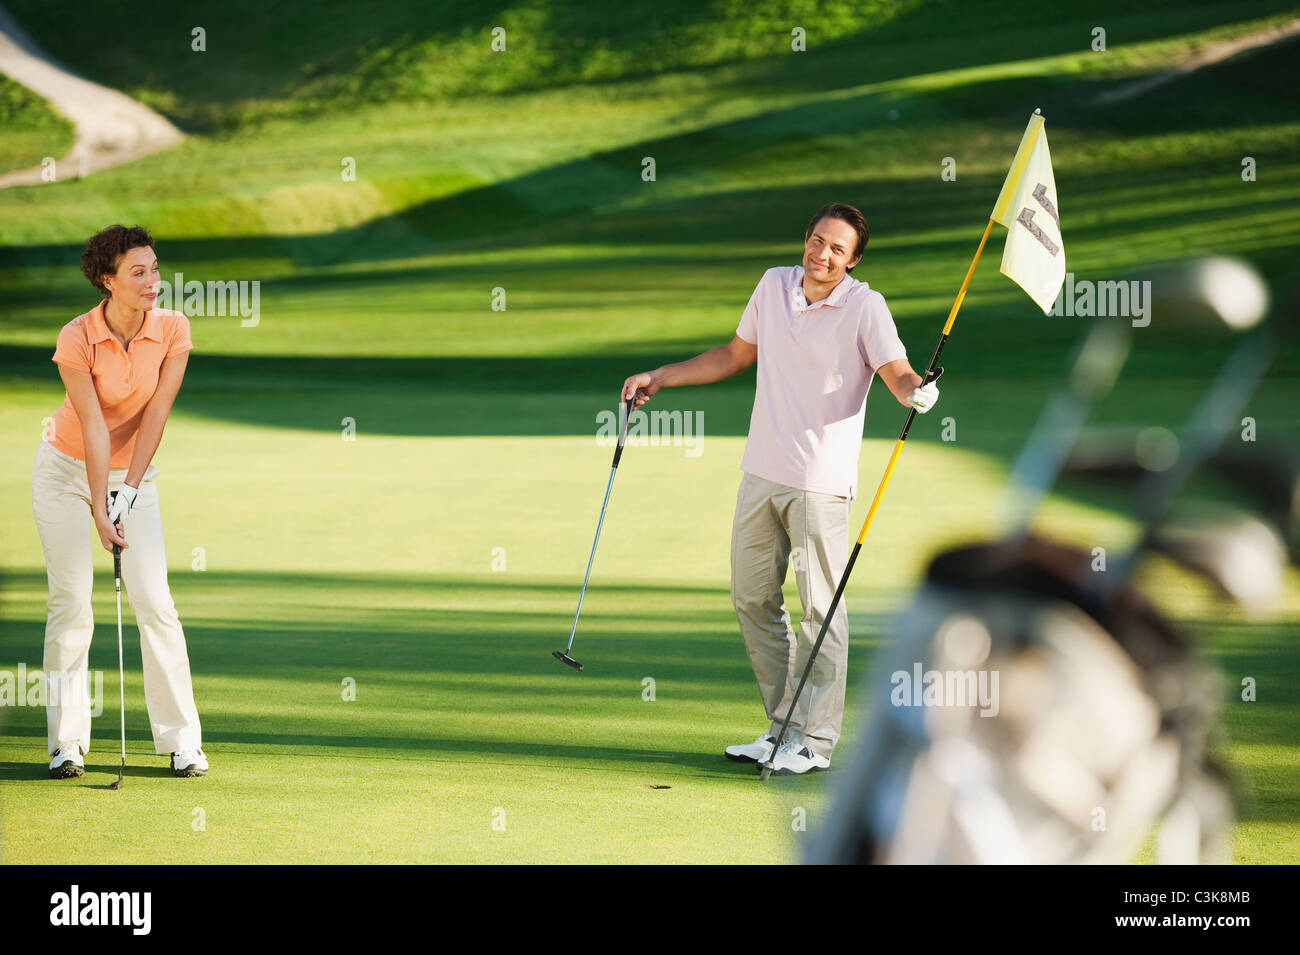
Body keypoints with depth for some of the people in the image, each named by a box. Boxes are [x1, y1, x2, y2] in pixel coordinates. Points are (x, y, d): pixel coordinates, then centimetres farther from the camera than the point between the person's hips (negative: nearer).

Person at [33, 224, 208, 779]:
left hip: (133, 472, 2)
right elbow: (93, 426, -22)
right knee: (70, 603, -4)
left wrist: (129, 490, -19)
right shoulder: (77, 339, -21)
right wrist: (100, 510, -25)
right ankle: (67, 743, 2)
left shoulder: (173, 330, -13)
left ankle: (182, 742, -3)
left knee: (155, 603, -6)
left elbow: (155, 414, -13)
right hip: (67, 469, -2)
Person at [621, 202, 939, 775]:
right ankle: (782, 727, 21)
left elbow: (896, 372, -18)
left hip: (820, 482, -6)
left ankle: (814, 739, 3)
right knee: (752, 598, 11)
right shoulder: (774, 286, 8)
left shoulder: (864, 306, -8)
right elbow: (736, 354, 22)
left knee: (820, 608, -4)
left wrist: (916, 391, -42)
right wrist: (660, 378, 21)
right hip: (761, 470, 7)